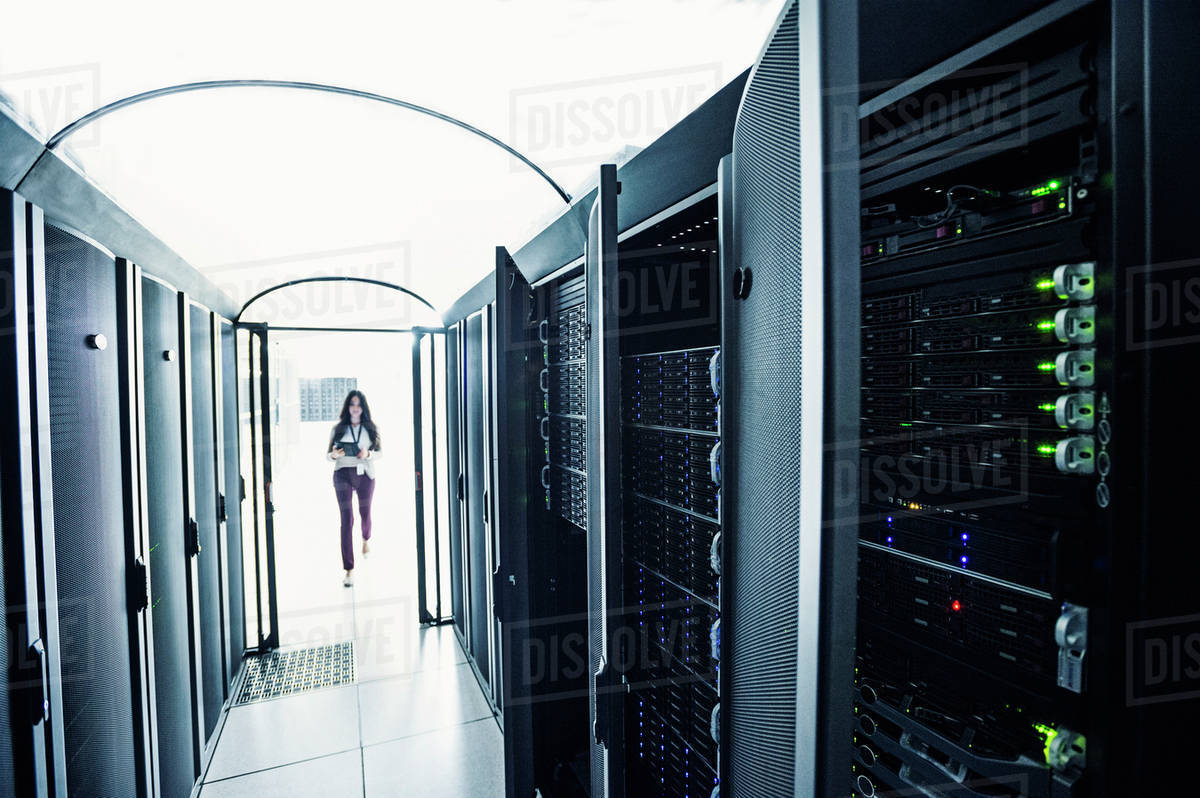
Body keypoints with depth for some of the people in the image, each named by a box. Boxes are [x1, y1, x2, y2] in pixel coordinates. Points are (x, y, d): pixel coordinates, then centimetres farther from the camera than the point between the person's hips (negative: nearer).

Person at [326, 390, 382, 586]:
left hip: (365, 474, 1)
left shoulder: (371, 428, 7)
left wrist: (368, 454, -13)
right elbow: (327, 454, 8)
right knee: (346, 519, -8)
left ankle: (366, 539, 55)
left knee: (365, 513, 18)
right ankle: (349, 570, -7)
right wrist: (334, 454, -15)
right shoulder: (338, 428, 6)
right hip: (343, 474, -1)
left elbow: (379, 453, 8)